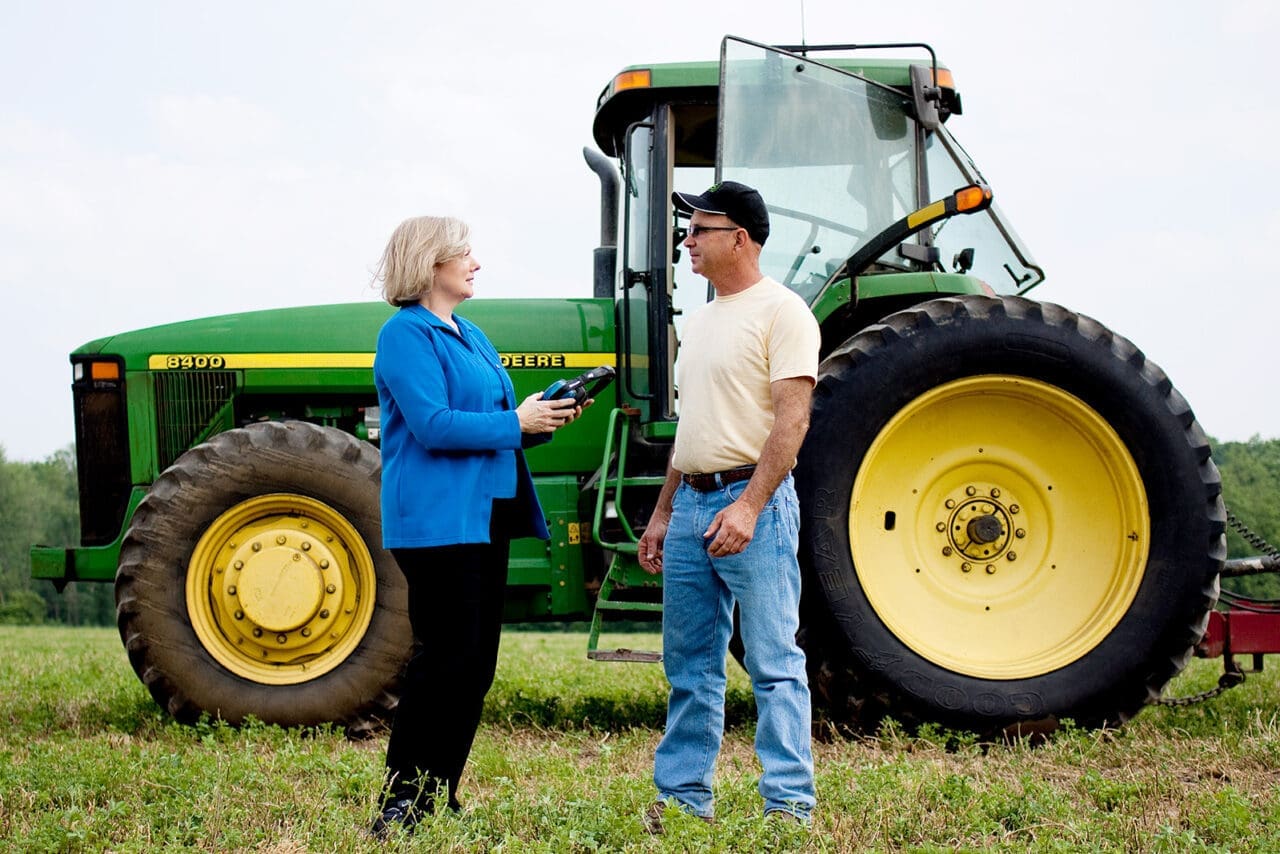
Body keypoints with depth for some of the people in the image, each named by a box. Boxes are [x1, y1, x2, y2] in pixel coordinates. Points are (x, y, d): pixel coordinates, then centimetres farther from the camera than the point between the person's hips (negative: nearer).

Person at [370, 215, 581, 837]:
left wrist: (545, 417, 5)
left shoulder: (470, 335, 19)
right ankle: (401, 801, -5)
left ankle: (439, 795, 16)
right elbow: (433, 425, -20)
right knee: (446, 656, -11)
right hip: (435, 521, -9)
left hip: (484, 517, 9)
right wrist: (515, 422, -15)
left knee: (476, 660, 9)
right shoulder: (407, 333, -10)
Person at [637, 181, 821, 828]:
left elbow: (792, 419, -16)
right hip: (691, 505, 9)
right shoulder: (699, 321, 19)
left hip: (752, 504, -9)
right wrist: (661, 515, 20)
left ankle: (789, 805, -1)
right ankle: (683, 796, 19)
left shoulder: (780, 312, -8)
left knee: (774, 665, -5)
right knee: (689, 667, 12)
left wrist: (748, 506, -24)